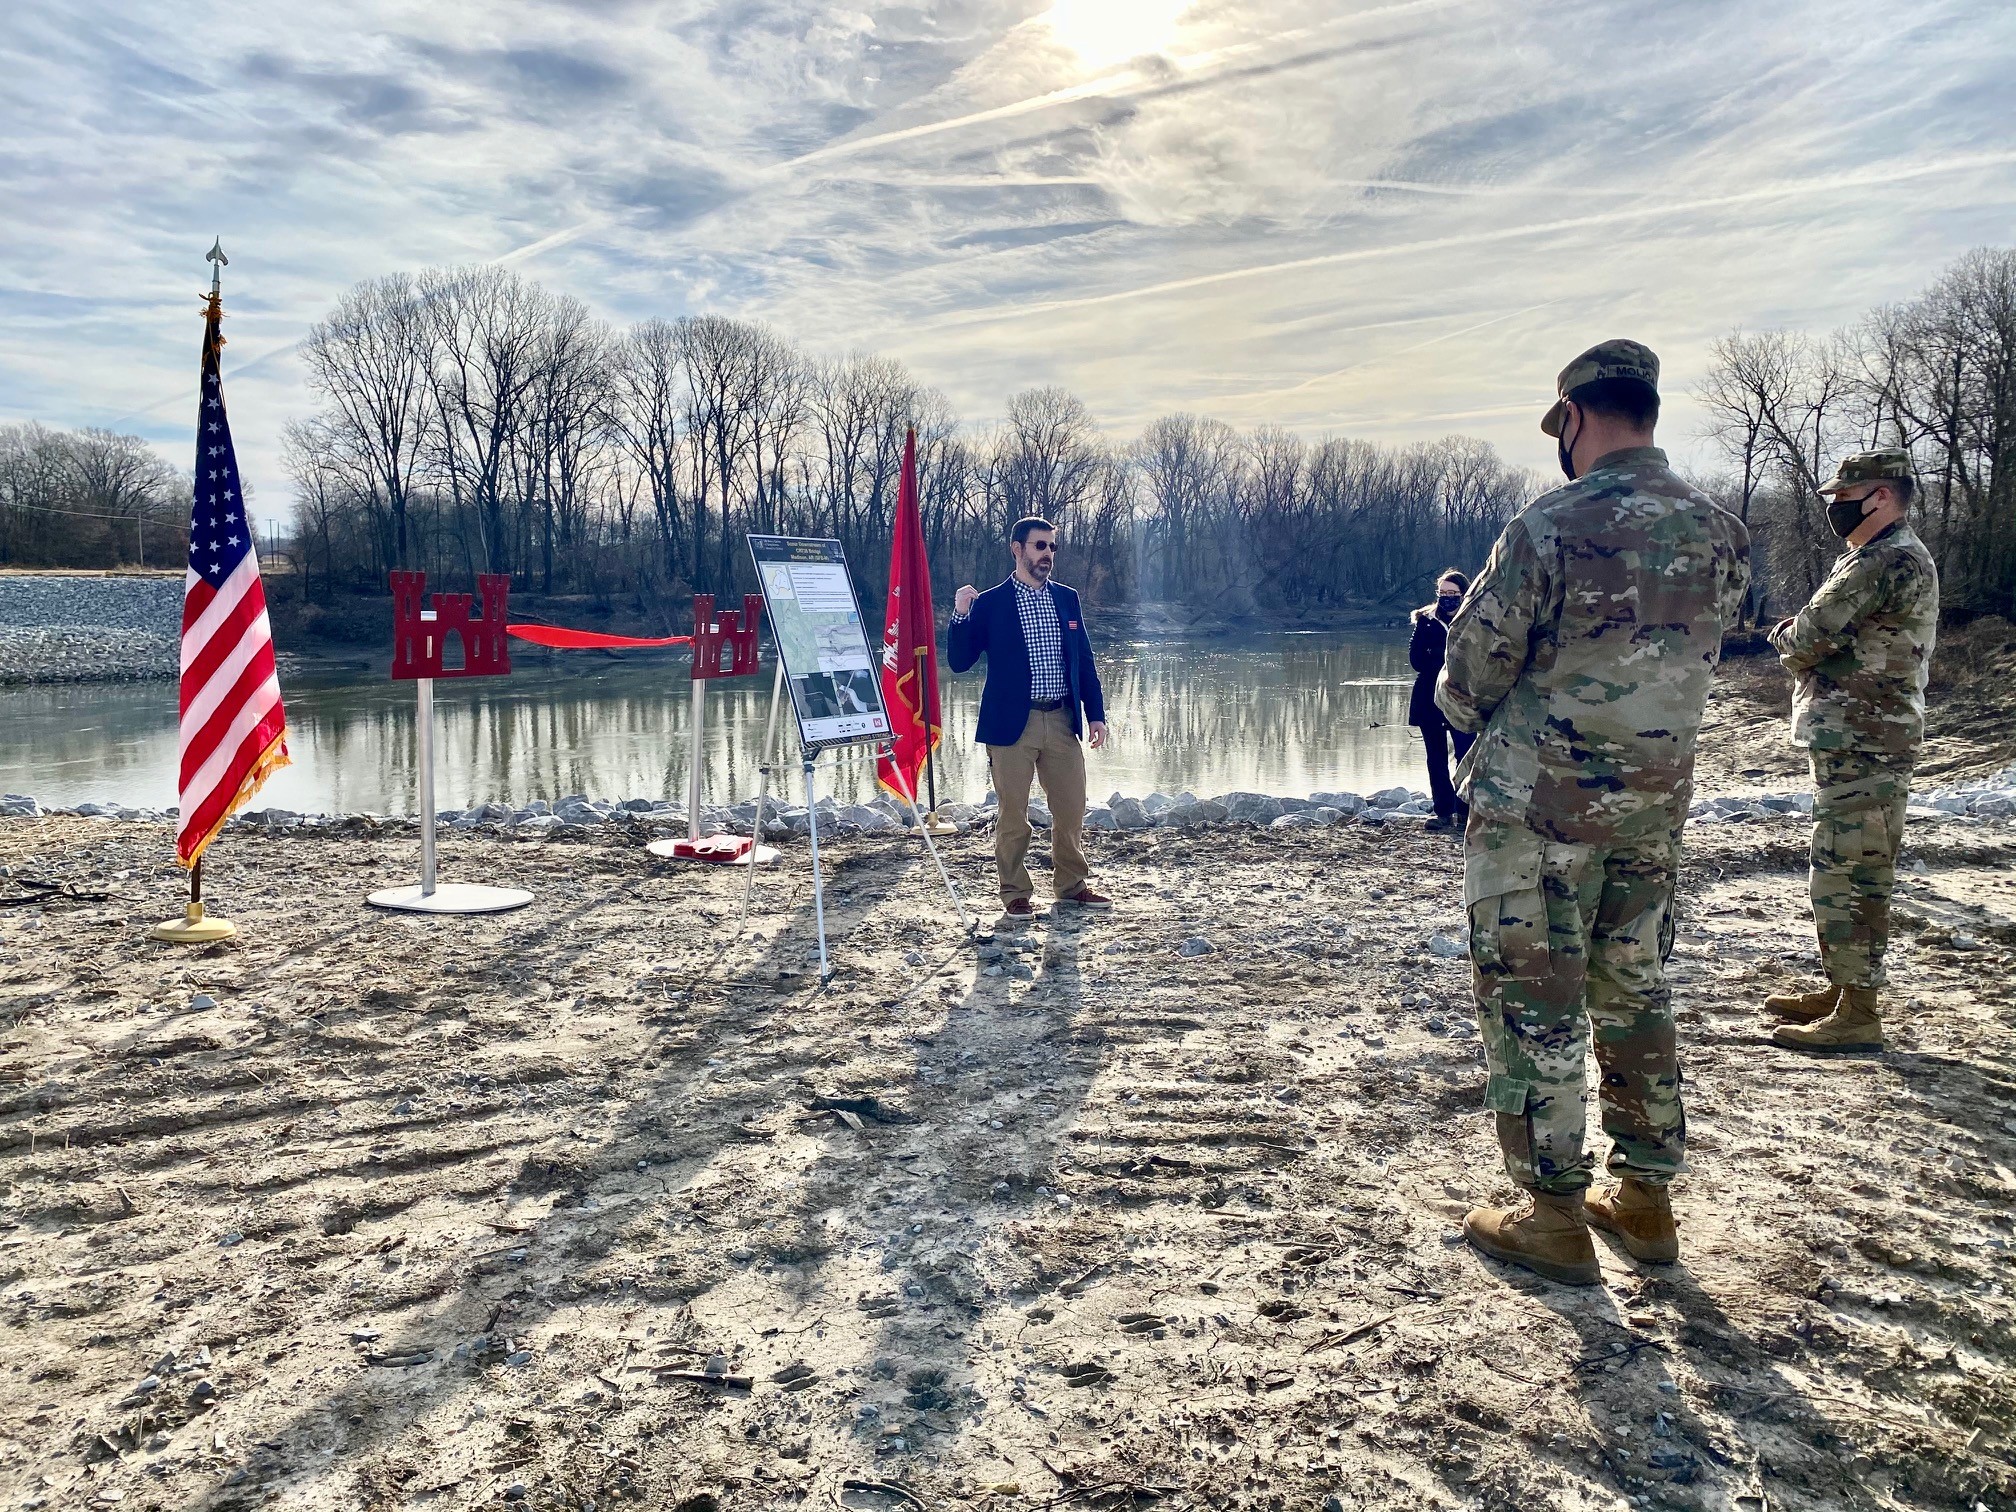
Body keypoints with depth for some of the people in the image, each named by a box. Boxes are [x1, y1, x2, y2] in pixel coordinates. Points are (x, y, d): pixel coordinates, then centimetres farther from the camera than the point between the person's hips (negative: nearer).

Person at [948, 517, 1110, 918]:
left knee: (1071, 809, 10)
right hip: (1012, 723, -4)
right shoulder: (989, 603, -3)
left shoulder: (1066, 598, 10)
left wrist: (1095, 713, 7)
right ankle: (1016, 893, 17)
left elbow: (1084, 659, 13)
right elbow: (960, 661, -4)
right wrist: (961, 615, -19)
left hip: (1062, 721, 4)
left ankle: (1072, 885, 27)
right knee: (1013, 813, 3)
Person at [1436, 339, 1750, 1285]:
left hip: (1537, 808, -6)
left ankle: (1554, 1217, 11)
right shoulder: (1722, 536, 2)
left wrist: (1467, 709, 9)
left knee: (1533, 1006, 4)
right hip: (1655, 805, 6)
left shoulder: (1551, 528, -18)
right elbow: (1695, 663, 11)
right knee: (1634, 994, 17)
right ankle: (1645, 1198, 26)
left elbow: (1467, 678, -12)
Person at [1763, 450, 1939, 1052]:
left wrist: (1789, 639, 3)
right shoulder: (1875, 558, 18)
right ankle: (1839, 990, 27)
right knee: (1839, 873, 17)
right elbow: (1829, 635, 19)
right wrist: (1801, 638, -2)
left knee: (1850, 876, -7)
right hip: (1852, 742, 11)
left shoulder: (1889, 561, -18)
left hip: (1861, 748, -11)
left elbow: (1806, 640, -19)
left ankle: (1857, 1017, -1)